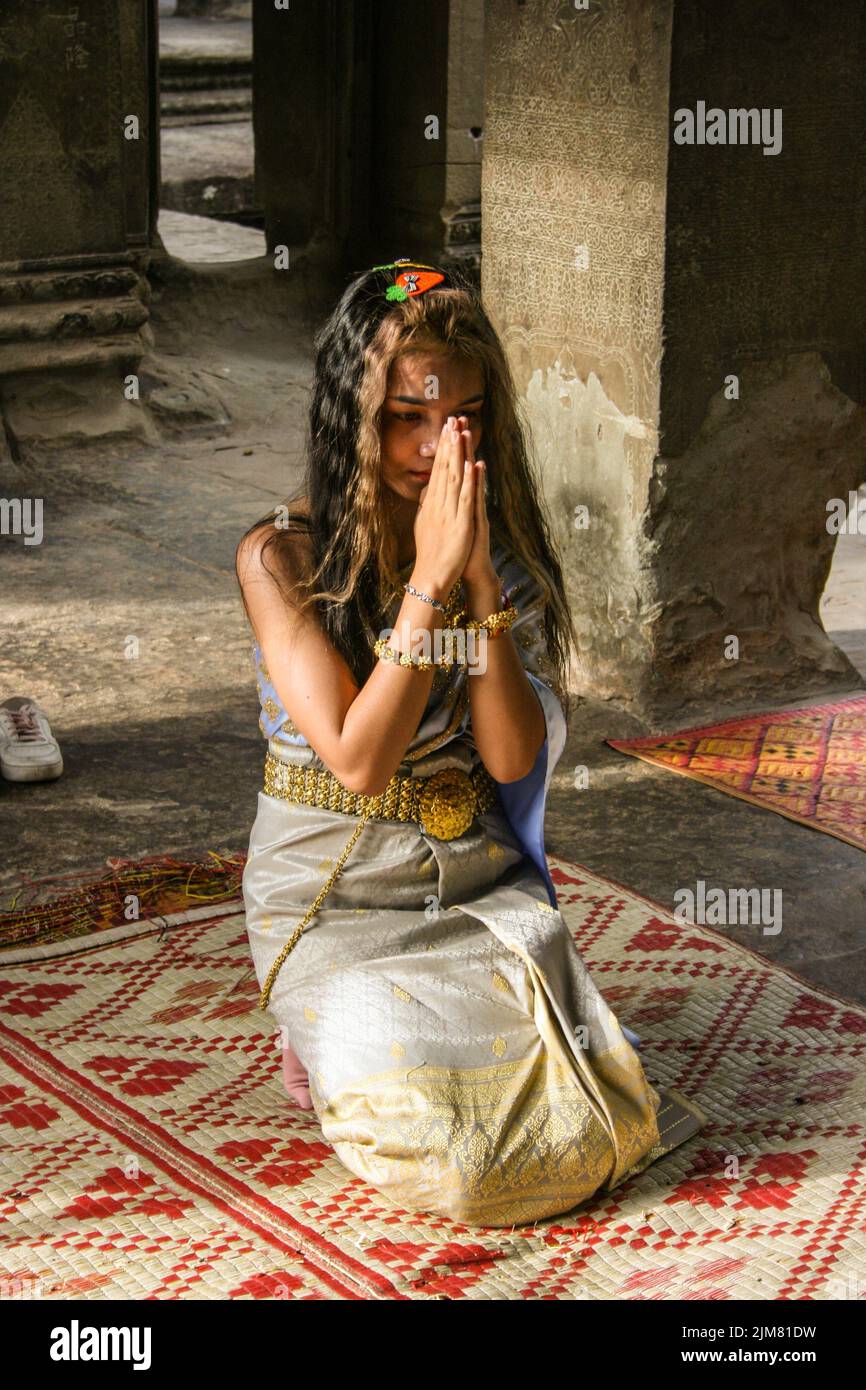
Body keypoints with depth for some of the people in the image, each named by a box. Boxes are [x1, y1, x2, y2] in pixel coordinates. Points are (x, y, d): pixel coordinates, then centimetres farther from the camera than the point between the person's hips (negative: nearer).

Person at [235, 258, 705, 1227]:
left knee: (581, 1122, -19)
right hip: (332, 901, -3)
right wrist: (429, 580, -24)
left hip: (482, 888, 4)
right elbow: (358, 759, -20)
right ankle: (334, 1048, 9)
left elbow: (514, 758, -9)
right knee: (442, 1140, -25)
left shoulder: (501, 550, 1)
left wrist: (481, 582, -19)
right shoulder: (283, 558, -11)